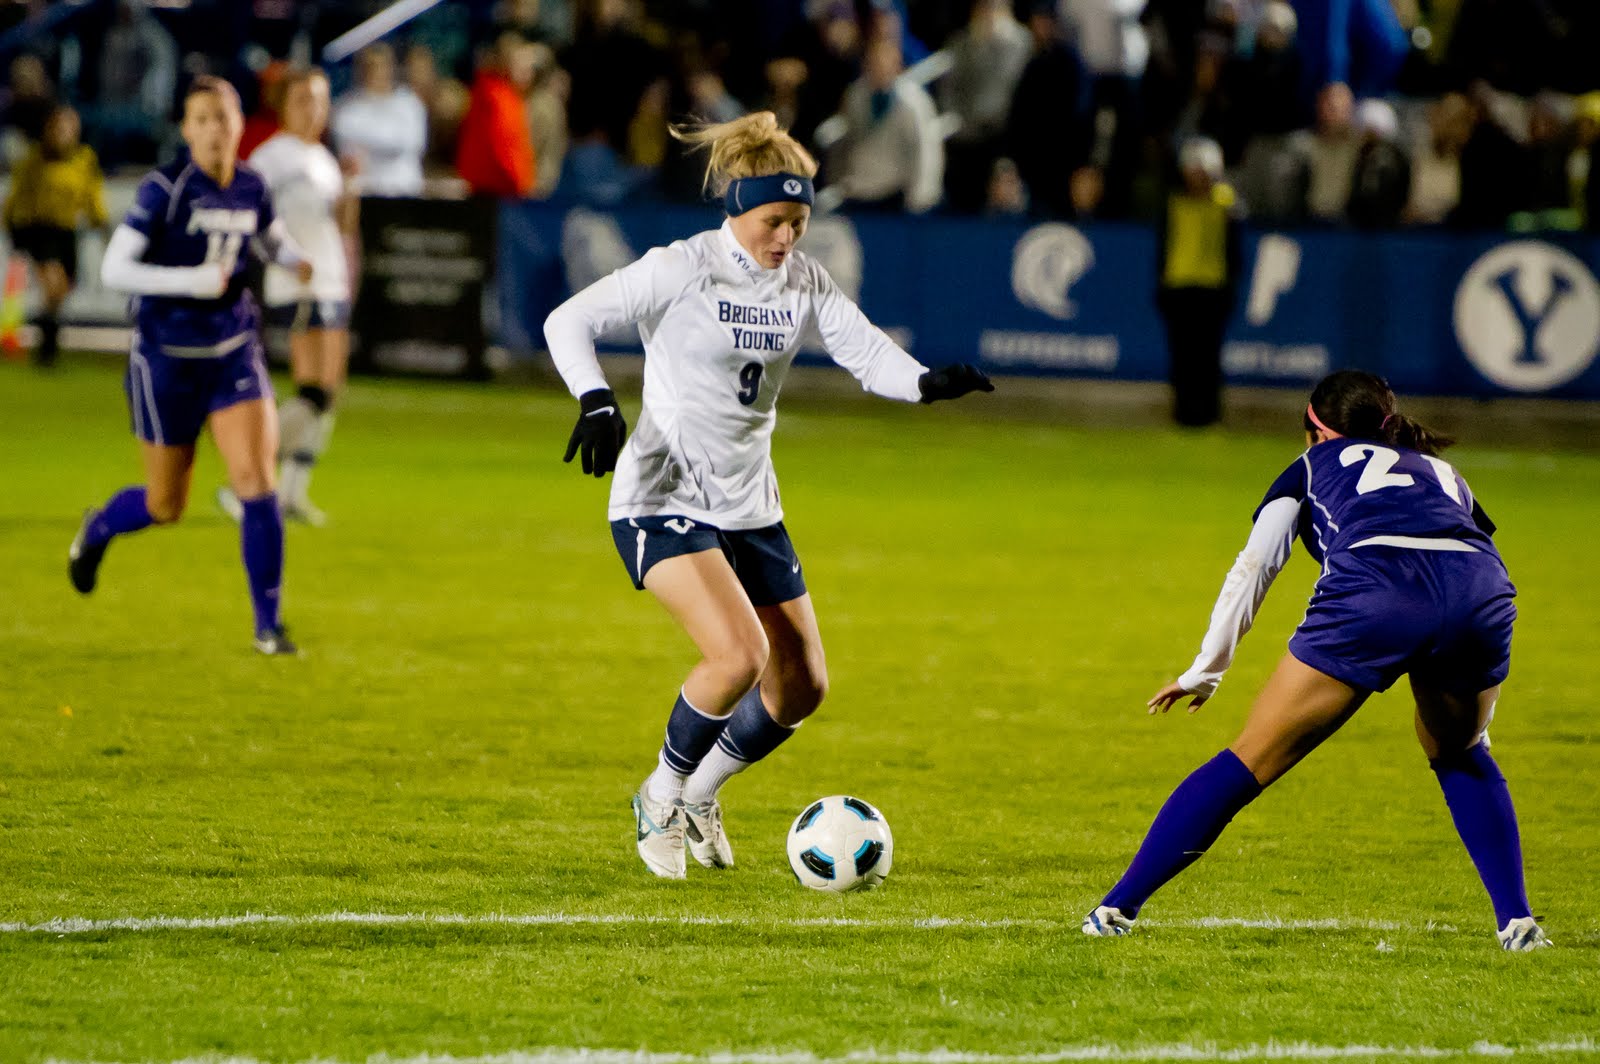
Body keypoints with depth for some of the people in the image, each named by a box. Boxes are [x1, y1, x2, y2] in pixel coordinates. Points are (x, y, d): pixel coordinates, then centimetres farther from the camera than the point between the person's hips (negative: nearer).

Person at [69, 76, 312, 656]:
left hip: (234, 351, 3)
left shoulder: (251, 187, 0)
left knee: (255, 482, -13)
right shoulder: (165, 188, -16)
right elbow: (113, 269, -18)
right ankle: (97, 530, 43)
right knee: (167, 506, 8)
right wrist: (193, 280, -28)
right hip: (167, 357, -3)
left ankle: (268, 624, -4)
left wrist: (299, 259, -2)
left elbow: (273, 238, 21)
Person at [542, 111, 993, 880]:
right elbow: (568, 321, -14)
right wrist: (597, 402, -30)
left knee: (801, 685, 7)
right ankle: (661, 800, -2)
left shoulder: (802, 282, 2)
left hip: (749, 506, 7)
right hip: (663, 500, -7)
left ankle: (700, 793, 32)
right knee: (739, 654, -25)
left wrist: (929, 382, -25)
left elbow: (870, 355, -4)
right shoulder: (683, 270, -14)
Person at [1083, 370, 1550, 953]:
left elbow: (1253, 566, 23)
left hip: (1372, 591, -3)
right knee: (1460, 756, 31)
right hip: (1484, 594, 3)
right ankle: (1516, 921, 18)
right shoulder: (1443, 473, 40)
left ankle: (1118, 907, 4)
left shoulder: (1317, 464, 32)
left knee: (1252, 759, 5)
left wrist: (1205, 670, 27)